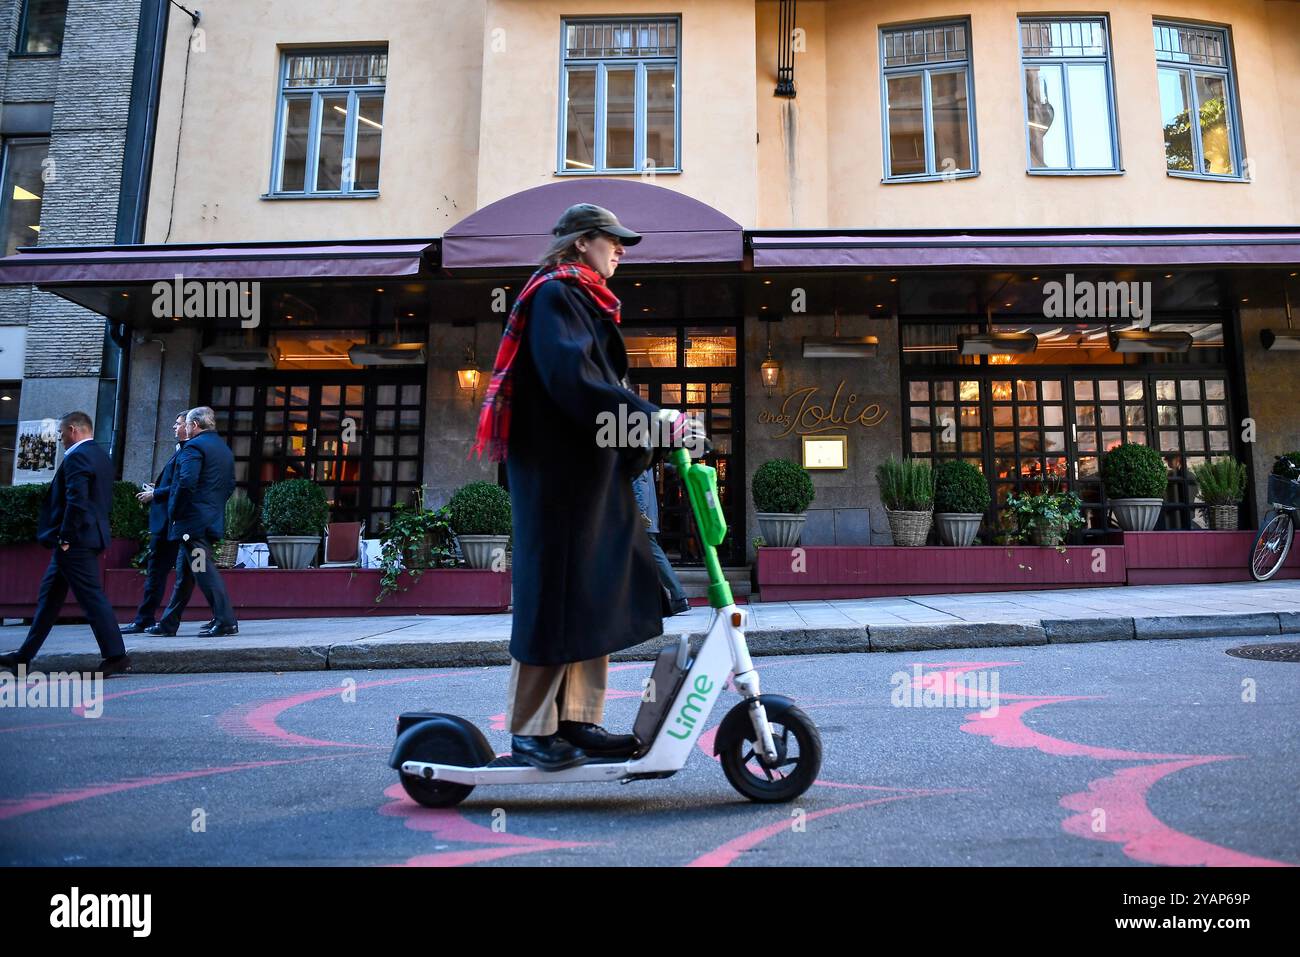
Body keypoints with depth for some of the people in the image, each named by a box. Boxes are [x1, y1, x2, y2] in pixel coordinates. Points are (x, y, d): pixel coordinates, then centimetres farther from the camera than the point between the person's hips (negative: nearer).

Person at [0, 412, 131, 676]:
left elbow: (76, 501, -23)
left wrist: (65, 538, -17)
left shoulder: (77, 457, -14)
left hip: (74, 542, -10)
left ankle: (116, 656, -6)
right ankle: (24, 655, 26)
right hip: (89, 537, 10)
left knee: (92, 597, -8)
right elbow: (105, 499, 17)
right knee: (49, 596, 17)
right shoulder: (102, 456, 14)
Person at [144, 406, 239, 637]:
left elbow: (186, 483, -21)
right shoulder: (224, 448, 17)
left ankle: (226, 621, -10)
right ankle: (168, 623, 24)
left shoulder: (194, 446, -10)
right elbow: (230, 485, 19)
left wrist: (174, 513, -12)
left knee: (204, 570, -9)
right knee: (184, 573, 16)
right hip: (212, 519, 9)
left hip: (192, 520, -9)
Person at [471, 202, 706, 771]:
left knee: (594, 593, 8)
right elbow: (574, 379, -23)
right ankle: (530, 731, 5)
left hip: (590, 469, 10)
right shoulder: (554, 293, -6)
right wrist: (652, 422, -26)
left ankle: (578, 722, 15)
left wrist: (658, 428, 10)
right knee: (556, 592, -6)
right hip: (557, 469, -10)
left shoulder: (583, 300, 25)